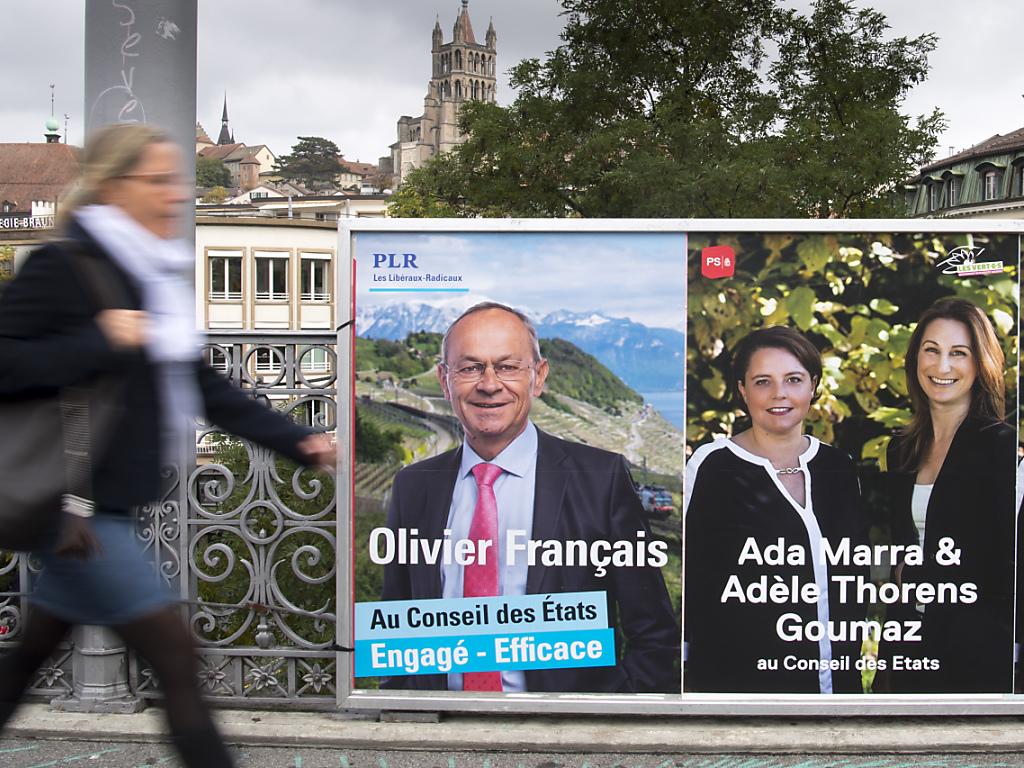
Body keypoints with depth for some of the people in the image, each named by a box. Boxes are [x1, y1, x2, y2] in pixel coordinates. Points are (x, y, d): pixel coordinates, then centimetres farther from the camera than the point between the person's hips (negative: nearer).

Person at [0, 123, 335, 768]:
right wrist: (98, 342, -23)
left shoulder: (158, 277, 11)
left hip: (107, 501, 9)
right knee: (175, 654, -4)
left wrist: (295, 441, 9)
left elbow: (200, 384, 15)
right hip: (73, 506, -9)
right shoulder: (65, 267, -15)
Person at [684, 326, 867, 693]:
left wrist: (852, 659, 12)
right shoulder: (712, 466, -10)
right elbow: (688, 577, -7)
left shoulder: (838, 466, 5)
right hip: (739, 673, -4)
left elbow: (854, 575, 13)